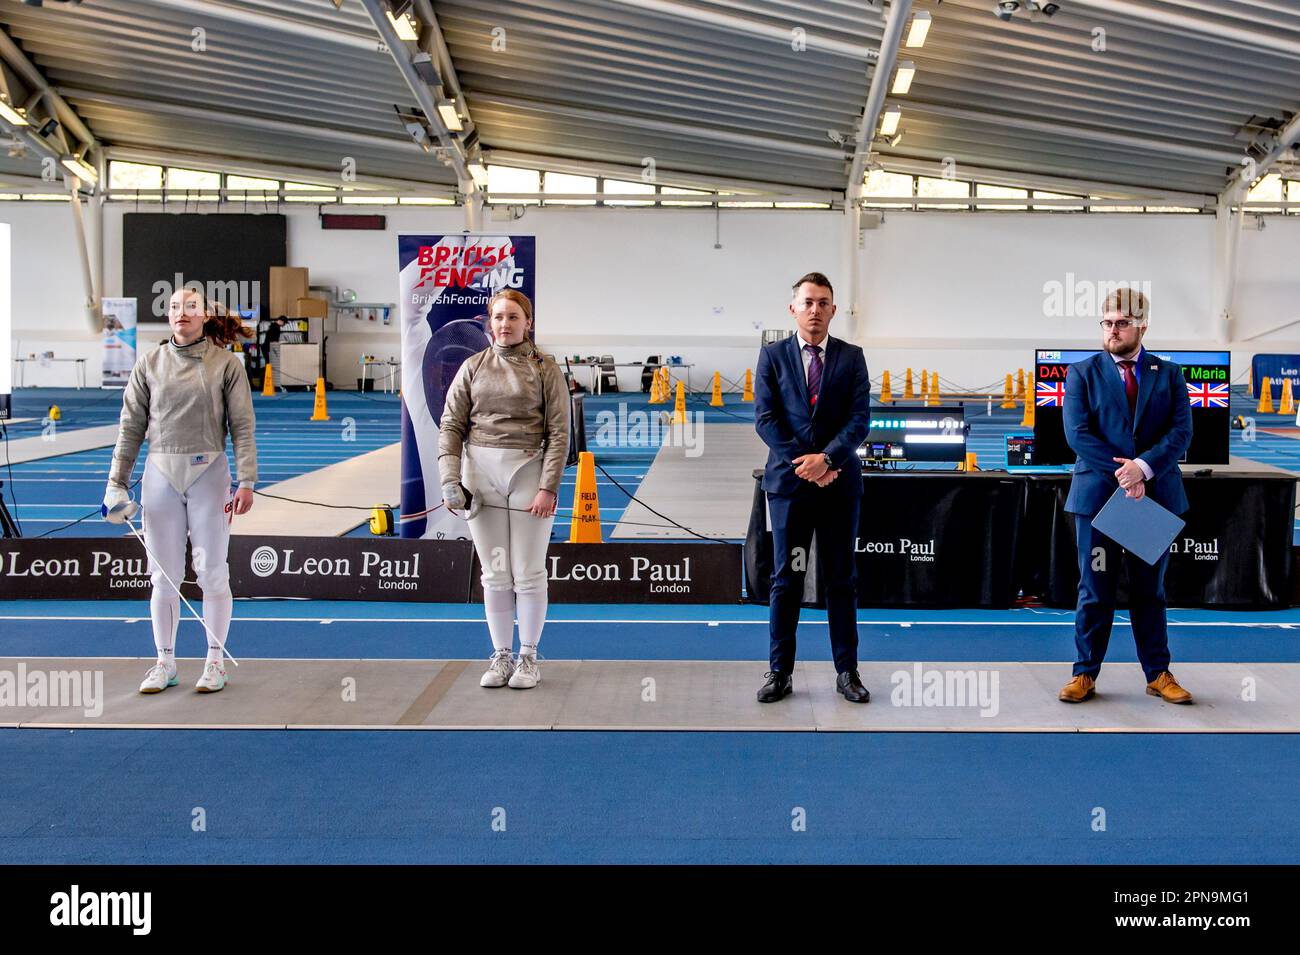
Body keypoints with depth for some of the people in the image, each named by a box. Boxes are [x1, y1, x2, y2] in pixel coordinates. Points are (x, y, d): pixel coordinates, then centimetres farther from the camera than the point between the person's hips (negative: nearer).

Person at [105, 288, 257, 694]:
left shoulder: (225, 363, 0)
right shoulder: (150, 363, 6)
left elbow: (243, 427, -2)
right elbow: (131, 426, 8)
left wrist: (246, 482, -9)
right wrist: (117, 482, 4)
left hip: (208, 473, -2)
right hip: (160, 474, 2)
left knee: (212, 572, 2)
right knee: (164, 574, 7)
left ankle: (215, 661, 14)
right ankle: (165, 663, 17)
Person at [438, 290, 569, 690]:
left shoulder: (545, 369, -1)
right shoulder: (473, 367, 5)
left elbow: (558, 432, -5)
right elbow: (451, 426, 3)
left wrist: (548, 488, -13)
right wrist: (450, 480, -9)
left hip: (529, 472, -2)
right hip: (481, 473, 2)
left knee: (528, 574, 2)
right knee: (495, 575, 8)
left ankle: (528, 658, 16)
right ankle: (501, 657, 20)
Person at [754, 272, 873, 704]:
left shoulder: (851, 357, 6)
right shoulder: (772, 355, 5)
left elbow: (860, 418, -2)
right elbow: (765, 418, -3)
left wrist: (826, 458, -16)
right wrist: (802, 462, -12)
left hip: (839, 482, 1)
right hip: (788, 480, -1)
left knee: (842, 579, 6)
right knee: (786, 578, 3)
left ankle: (847, 672, 13)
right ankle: (780, 672, 9)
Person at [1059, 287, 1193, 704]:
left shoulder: (1168, 374, 8)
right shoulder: (1082, 373, 3)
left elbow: (1182, 431, -3)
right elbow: (1077, 434, -7)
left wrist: (1143, 466, -18)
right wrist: (1122, 472, -16)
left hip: (1155, 494, 2)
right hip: (1098, 493, -2)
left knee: (1149, 589, 10)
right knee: (1095, 590, 3)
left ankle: (1158, 674, 17)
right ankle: (1085, 674, 11)